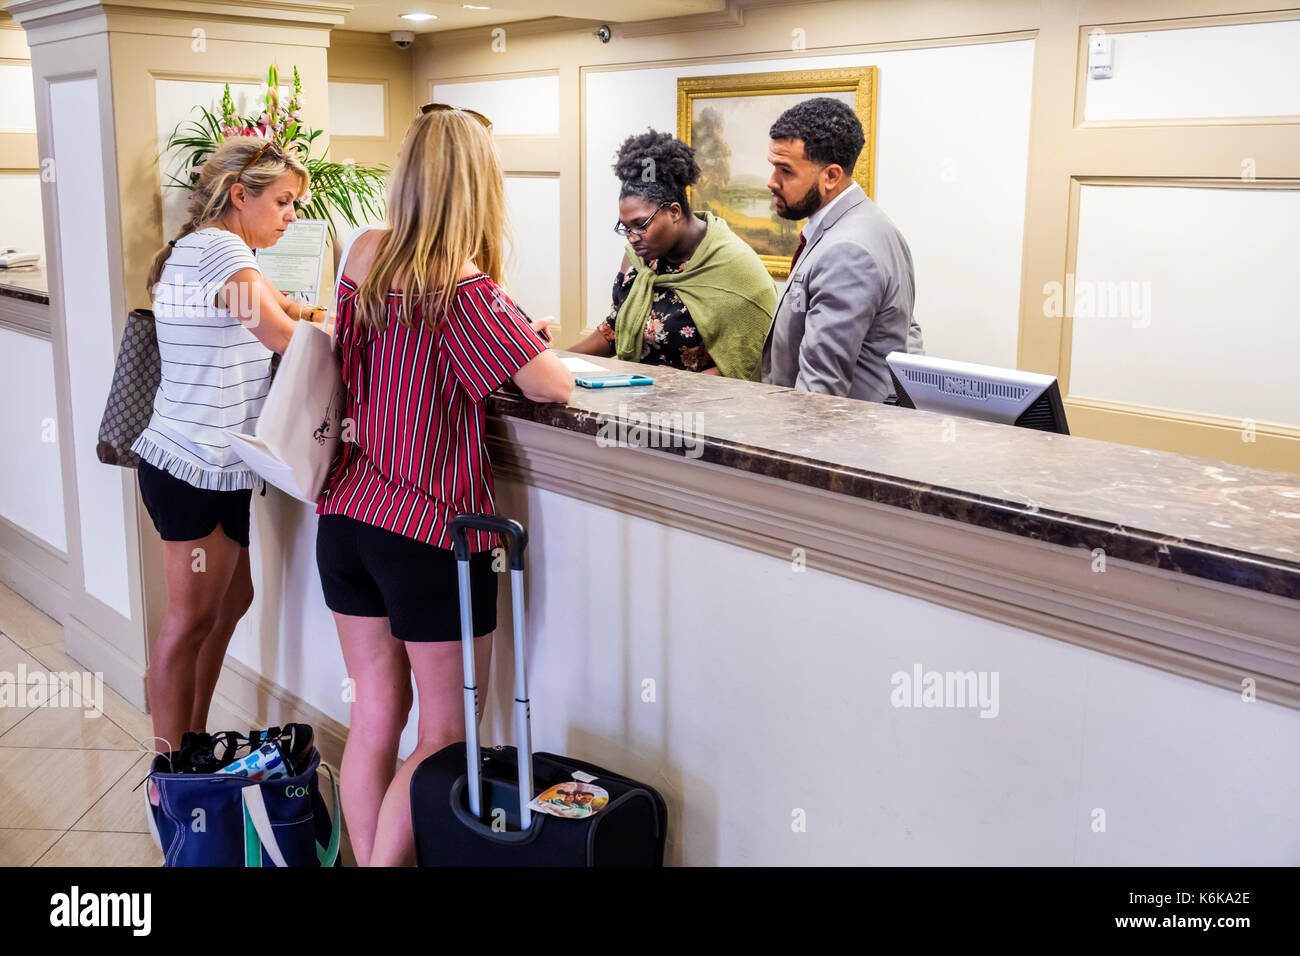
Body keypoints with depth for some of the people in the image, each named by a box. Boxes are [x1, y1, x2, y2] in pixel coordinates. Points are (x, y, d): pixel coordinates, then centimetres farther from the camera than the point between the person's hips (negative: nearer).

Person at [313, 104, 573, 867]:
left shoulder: (364, 260, 3)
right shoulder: (464, 290, -18)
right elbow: (551, 386, -19)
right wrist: (543, 354, 2)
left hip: (348, 519, 7)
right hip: (432, 533, -6)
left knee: (375, 718, 16)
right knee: (444, 735, 9)